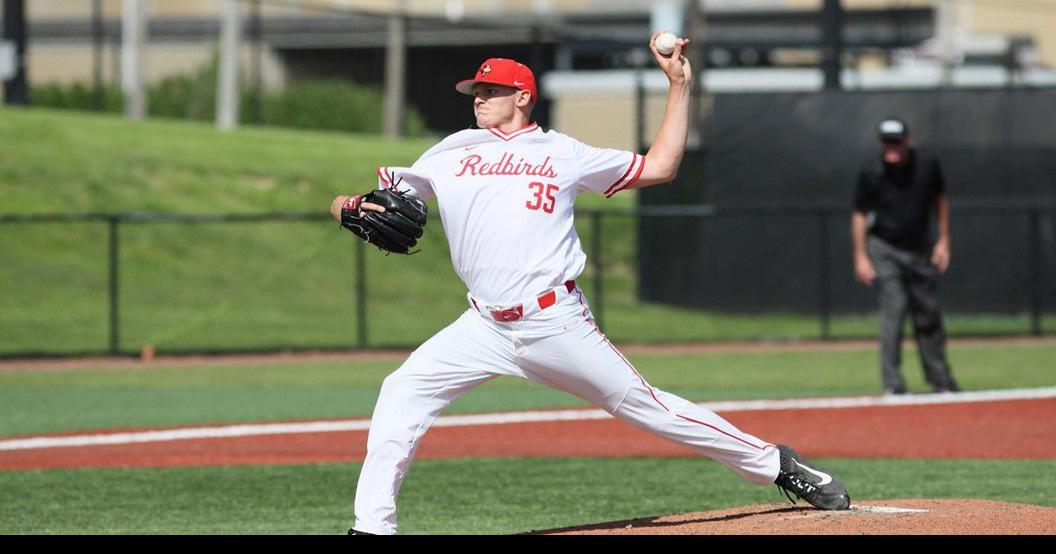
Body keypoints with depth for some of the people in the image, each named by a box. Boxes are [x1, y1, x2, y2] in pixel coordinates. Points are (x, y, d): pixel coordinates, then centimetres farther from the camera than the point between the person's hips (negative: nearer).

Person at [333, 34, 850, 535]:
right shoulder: (449, 156, 12)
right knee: (402, 392, -14)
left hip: (557, 322, -2)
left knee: (647, 407, -1)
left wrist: (679, 85, 8)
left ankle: (774, 464, 12)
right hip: (484, 327, 2)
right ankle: (372, 526, -9)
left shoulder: (562, 153, 8)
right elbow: (347, 202, 12)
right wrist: (352, 208, -12)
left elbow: (659, 166, 11)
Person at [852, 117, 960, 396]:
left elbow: (939, 200, 7)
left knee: (928, 315, 9)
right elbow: (859, 215, -5)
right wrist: (860, 257, -9)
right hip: (885, 250, -3)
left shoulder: (927, 164, -8)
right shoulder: (871, 171, -14)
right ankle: (892, 384, -9)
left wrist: (943, 241, 4)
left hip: (920, 248, 3)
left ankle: (940, 380, 22)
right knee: (893, 310, -12)